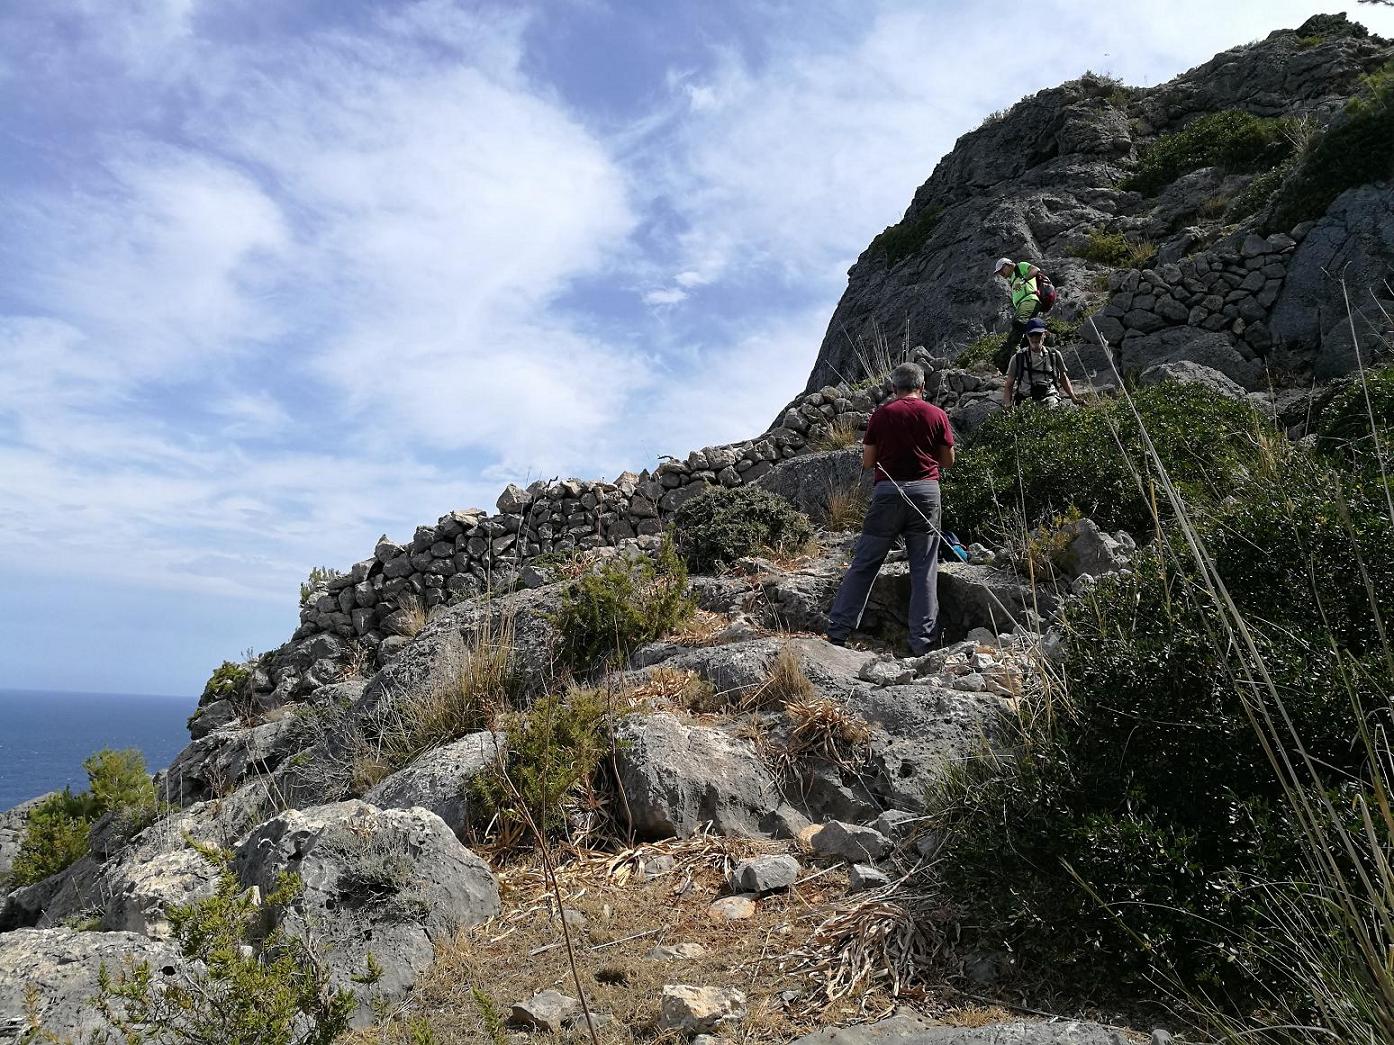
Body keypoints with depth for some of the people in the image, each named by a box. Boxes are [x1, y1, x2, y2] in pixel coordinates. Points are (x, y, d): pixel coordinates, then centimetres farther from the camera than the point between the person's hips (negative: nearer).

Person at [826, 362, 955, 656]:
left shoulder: (882, 414, 4)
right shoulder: (937, 415, 4)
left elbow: (867, 461, 6)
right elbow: (948, 460, 11)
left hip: (888, 491, 0)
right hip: (926, 491, 0)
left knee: (863, 564, 4)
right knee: (924, 570, 5)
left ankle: (837, 631, 3)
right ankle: (922, 641, 3)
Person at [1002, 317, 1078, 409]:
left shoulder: (1055, 355, 14)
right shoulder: (1018, 358, 10)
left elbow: (1063, 379, 26)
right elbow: (1009, 385, 13)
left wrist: (1074, 399, 16)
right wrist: (1007, 404, -4)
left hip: (1050, 396, 1)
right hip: (1026, 399, -1)